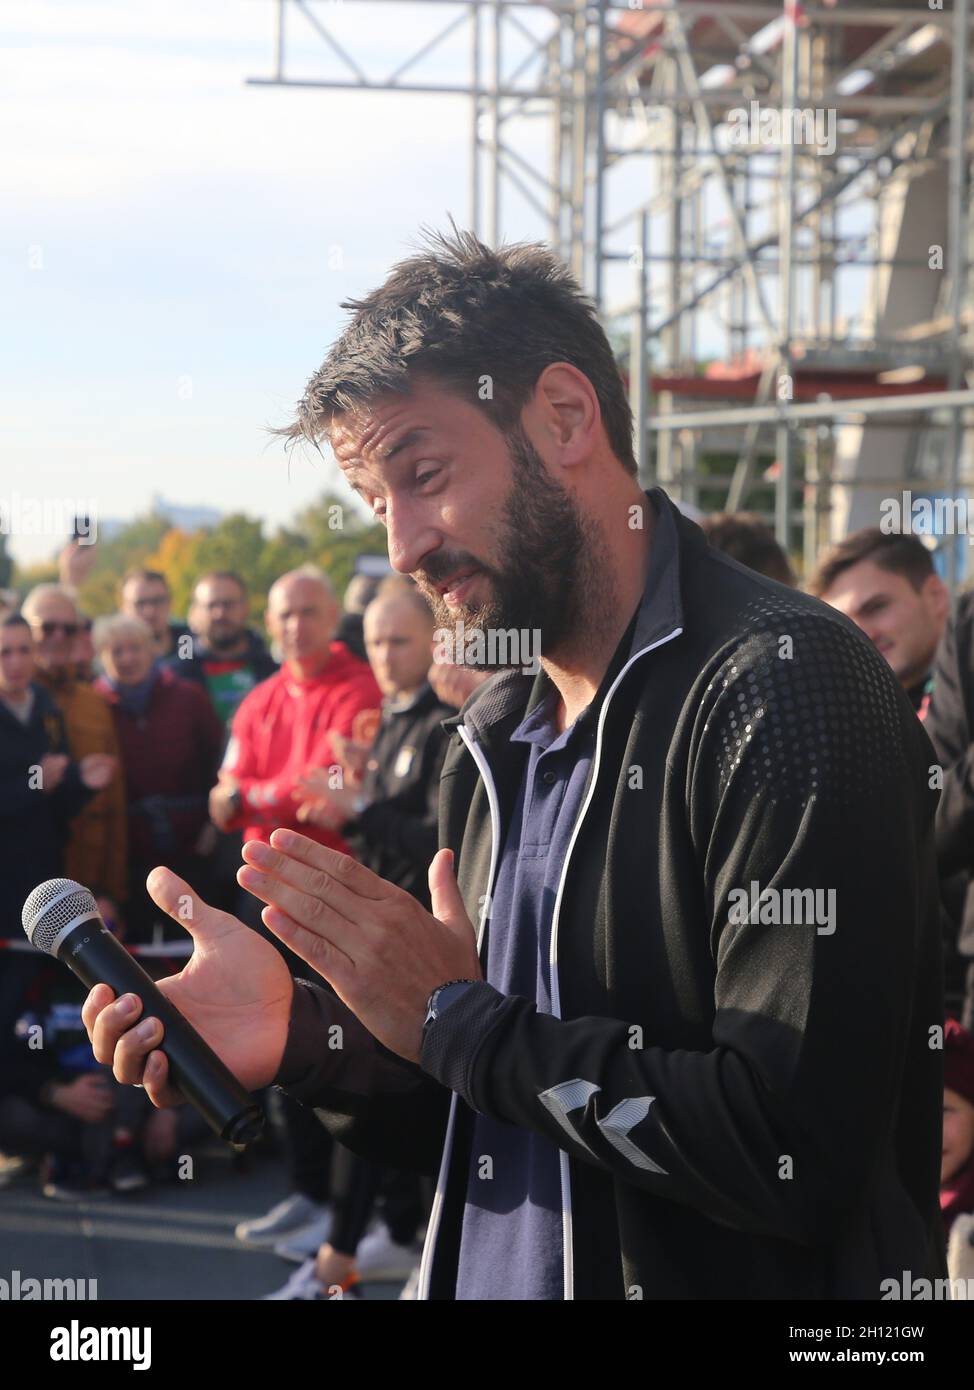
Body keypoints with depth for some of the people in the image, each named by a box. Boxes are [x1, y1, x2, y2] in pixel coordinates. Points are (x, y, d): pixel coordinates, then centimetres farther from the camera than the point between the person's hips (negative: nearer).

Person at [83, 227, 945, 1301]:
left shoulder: (782, 687, -19)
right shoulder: (490, 746, 6)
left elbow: (798, 1152, -27)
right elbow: (474, 1133, 9)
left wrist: (459, 1021, -18)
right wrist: (300, 1038, -8)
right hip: (486, 1278, 7)